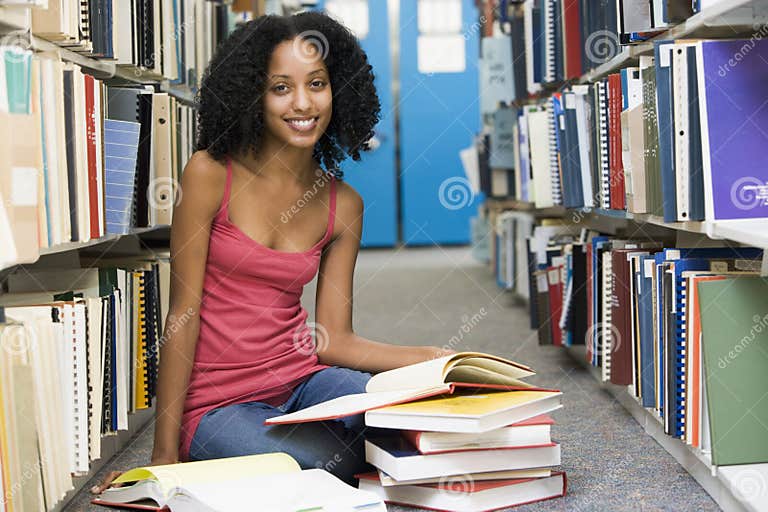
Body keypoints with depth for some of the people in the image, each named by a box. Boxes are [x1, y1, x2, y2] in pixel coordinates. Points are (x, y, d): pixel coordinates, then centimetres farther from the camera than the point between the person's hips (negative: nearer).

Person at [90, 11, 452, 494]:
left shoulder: (344, 205, 4)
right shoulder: (211, 174, -9)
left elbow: (332, 339, 4)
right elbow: (183, 312, -9)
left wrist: (431, 358, -11)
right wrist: (165, 454, -10)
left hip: (301, 380, 4)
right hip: (217, 402, -3)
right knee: (337, 464, -29)